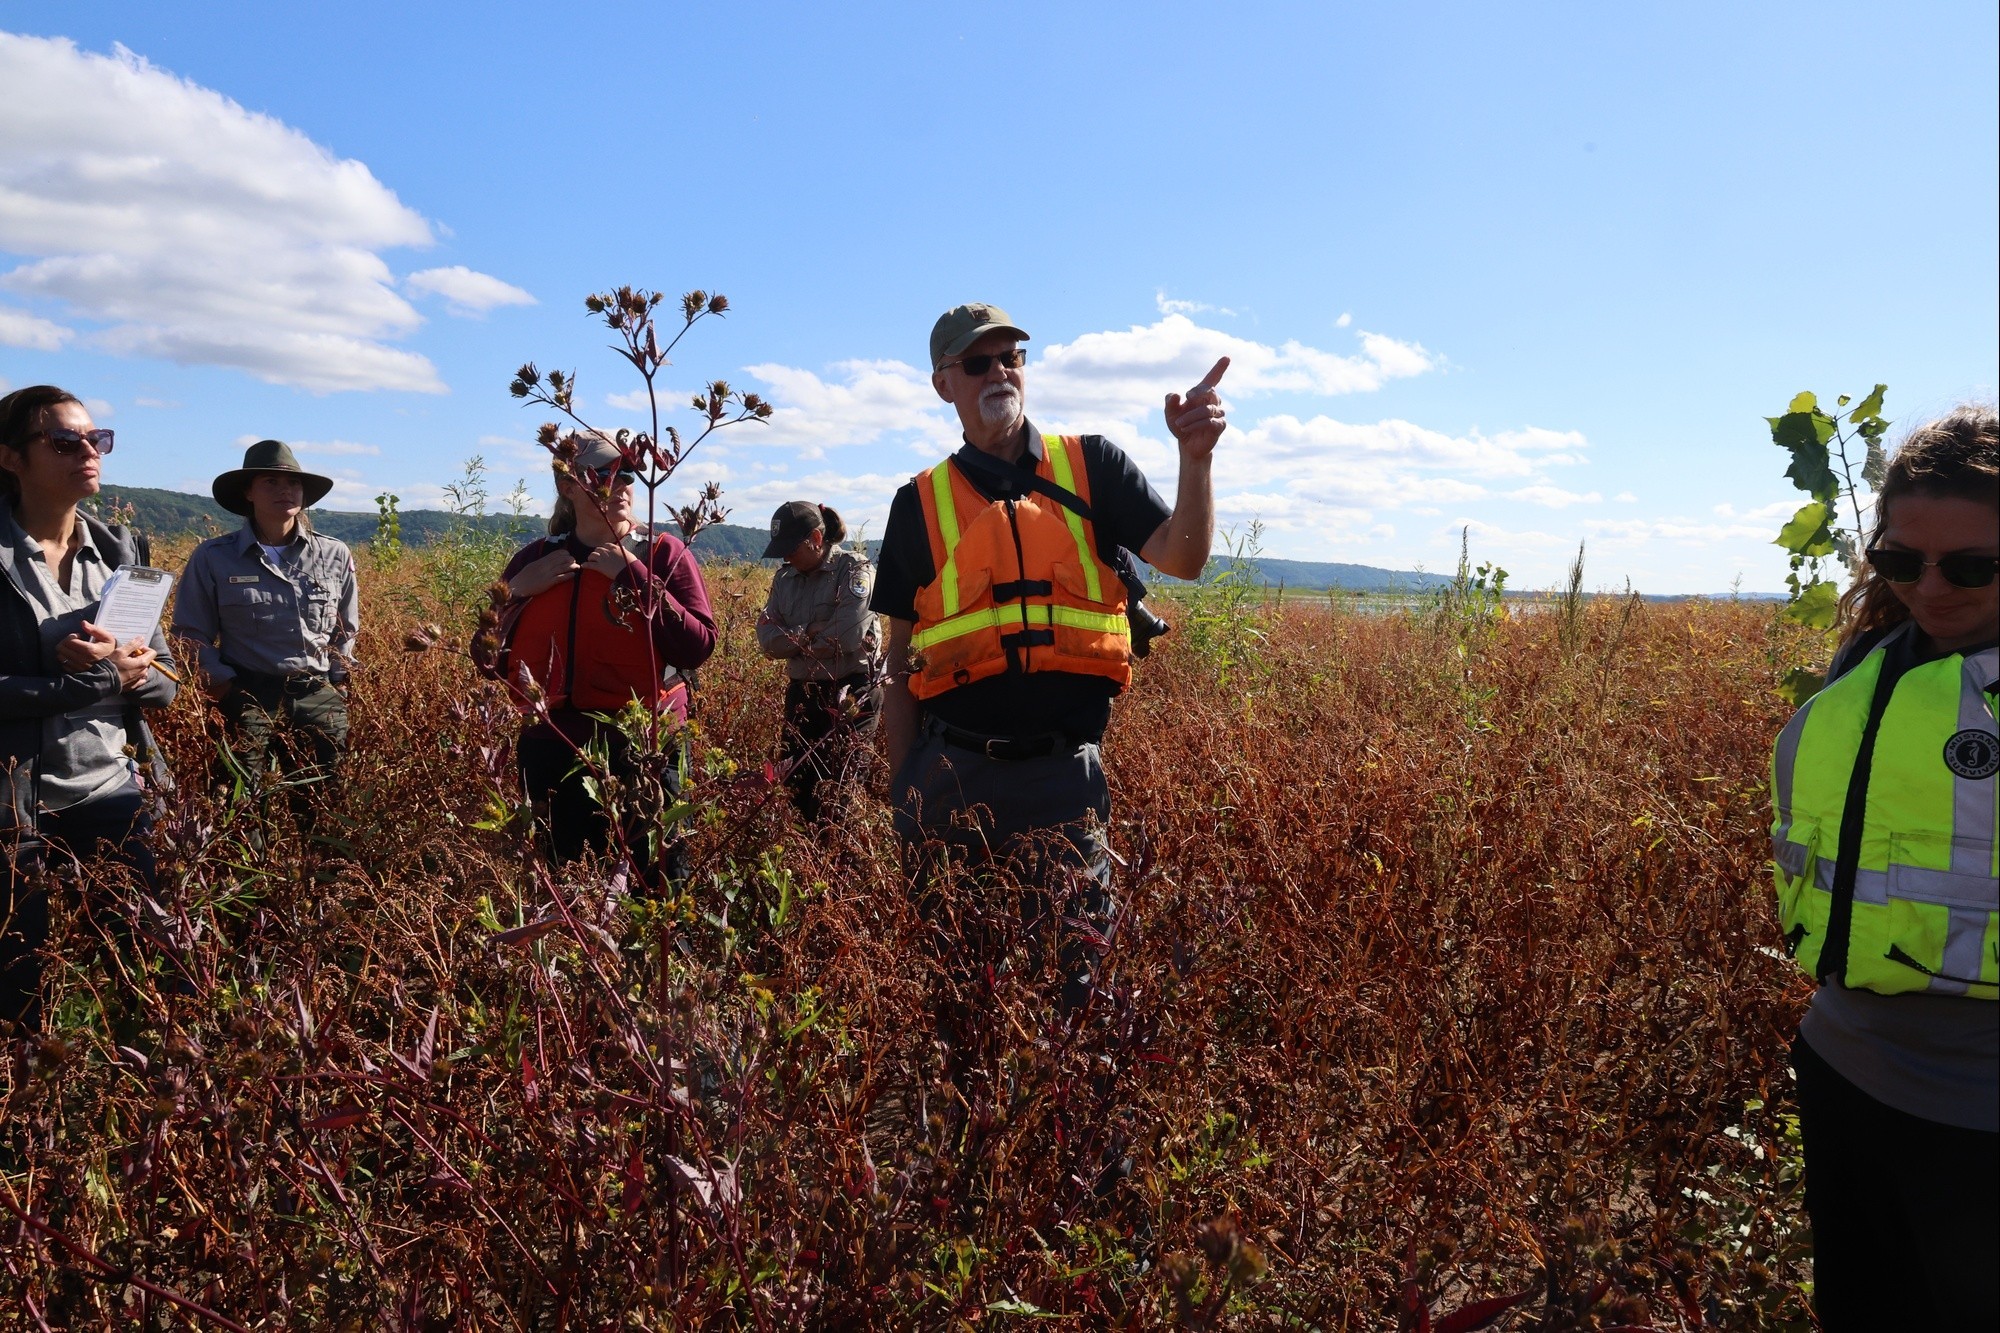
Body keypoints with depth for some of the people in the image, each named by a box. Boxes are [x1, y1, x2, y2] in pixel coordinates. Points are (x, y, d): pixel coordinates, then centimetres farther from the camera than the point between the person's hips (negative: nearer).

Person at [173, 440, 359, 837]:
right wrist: (220, 681, -6)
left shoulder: (336, 557, 6)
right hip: (248, 697, -2)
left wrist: (337, 683, 7)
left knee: (321, 814, 7)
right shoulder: (212, 558, 0)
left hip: (320, 699, 2)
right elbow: (192, 634, 6)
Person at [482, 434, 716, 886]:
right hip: (550, 758, 4)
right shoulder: (533, 561, 8)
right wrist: (516, 593, -6)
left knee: (658, 887, 0)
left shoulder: (664, 554, -1)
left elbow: (699, 647, -14)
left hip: (643, 752, -3)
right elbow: (492, 663, 8)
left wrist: (635, 577, -16)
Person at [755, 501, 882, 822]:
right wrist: (806, 635, -17)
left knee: (841, 784, -2)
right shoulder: (784, 578, 9)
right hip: (802, 693, 6)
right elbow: (767, 637, -1)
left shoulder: (854, 569, -9)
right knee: (796, 783, 9)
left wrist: (794, 642, -7)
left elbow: (848, 636, -21)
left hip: (850, 694, -6)